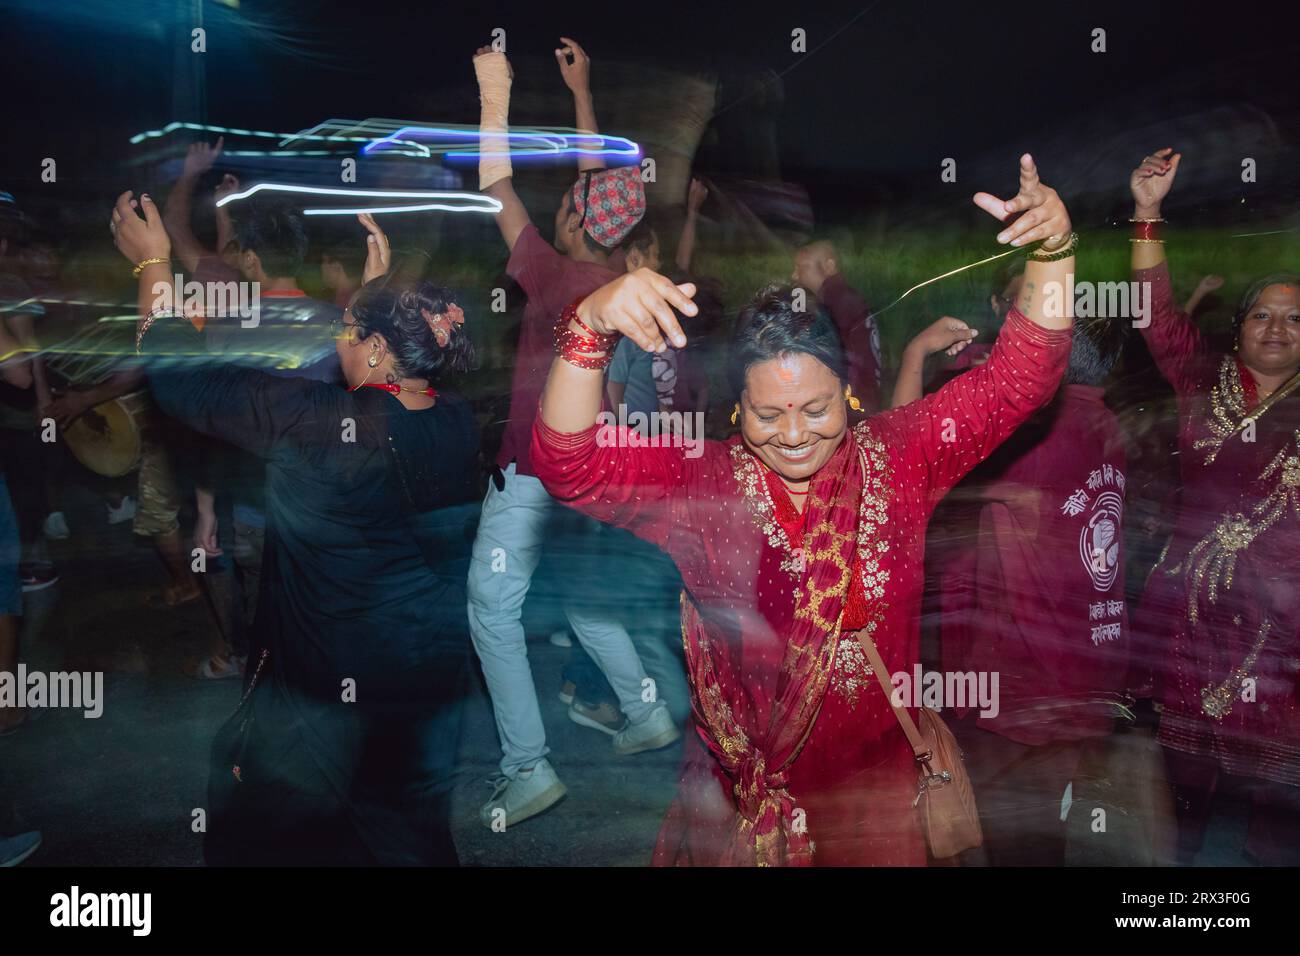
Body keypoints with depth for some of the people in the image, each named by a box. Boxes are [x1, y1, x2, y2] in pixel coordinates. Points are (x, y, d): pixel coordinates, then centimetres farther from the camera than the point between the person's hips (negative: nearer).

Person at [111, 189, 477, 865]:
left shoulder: (314, 423, -24)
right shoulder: (457, 425, -9)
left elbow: (177, 373, -12)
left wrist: (153, 264, 2)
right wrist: (377, 278, 23)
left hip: (317, 689, -5)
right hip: (433, 682, 5)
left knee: (259, 837, 19)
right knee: (412, 838, 22)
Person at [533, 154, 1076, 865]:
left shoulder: (895, 461, -7)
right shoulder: (702, 486, -12)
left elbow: (1016, 380, -10)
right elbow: (569, 465, -24)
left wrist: (1052, 251, -25)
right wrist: (592, 326, -40)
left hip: (873, 796, 2)